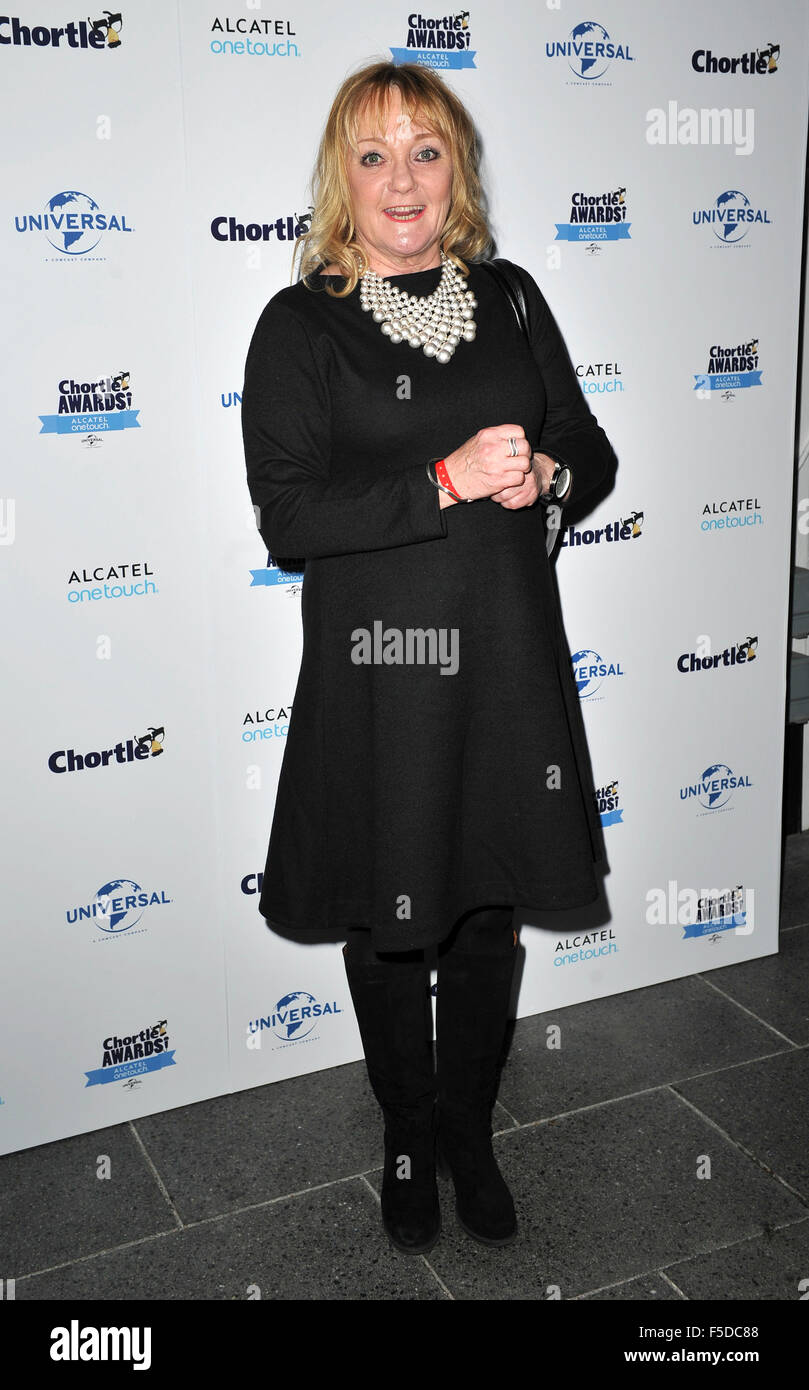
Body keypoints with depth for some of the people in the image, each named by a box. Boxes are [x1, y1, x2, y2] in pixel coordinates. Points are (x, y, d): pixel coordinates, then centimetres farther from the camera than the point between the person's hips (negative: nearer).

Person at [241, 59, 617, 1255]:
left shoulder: (511, 299, 8)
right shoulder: (301, 325, -4)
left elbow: (591, 450, 14)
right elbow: (286, 514, -14)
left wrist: (543, 471, -10)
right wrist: (447, 482, -22)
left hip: (506, 657, 3)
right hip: (376, 666, -3)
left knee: (491, 911, 14)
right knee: (389, 923, 11)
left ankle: (469, 1132, 37)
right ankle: (408, 1141, 35)